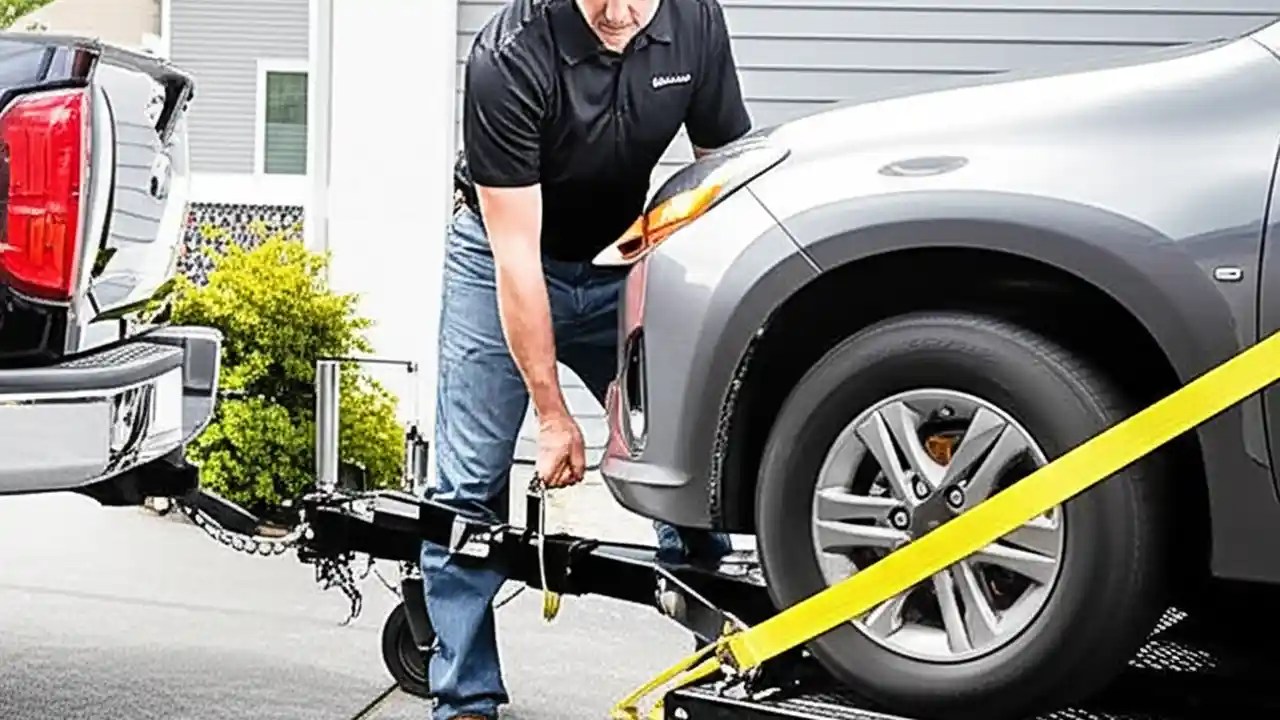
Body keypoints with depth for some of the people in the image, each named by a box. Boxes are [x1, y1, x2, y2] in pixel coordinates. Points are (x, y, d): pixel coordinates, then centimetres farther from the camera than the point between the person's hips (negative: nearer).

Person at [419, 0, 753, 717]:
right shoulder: (509, 58, -28)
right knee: (472, 485, -7)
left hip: (623, 263, 4)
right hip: (505, 264, -3)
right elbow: (515, 252, -25)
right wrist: (552, 412, -23)